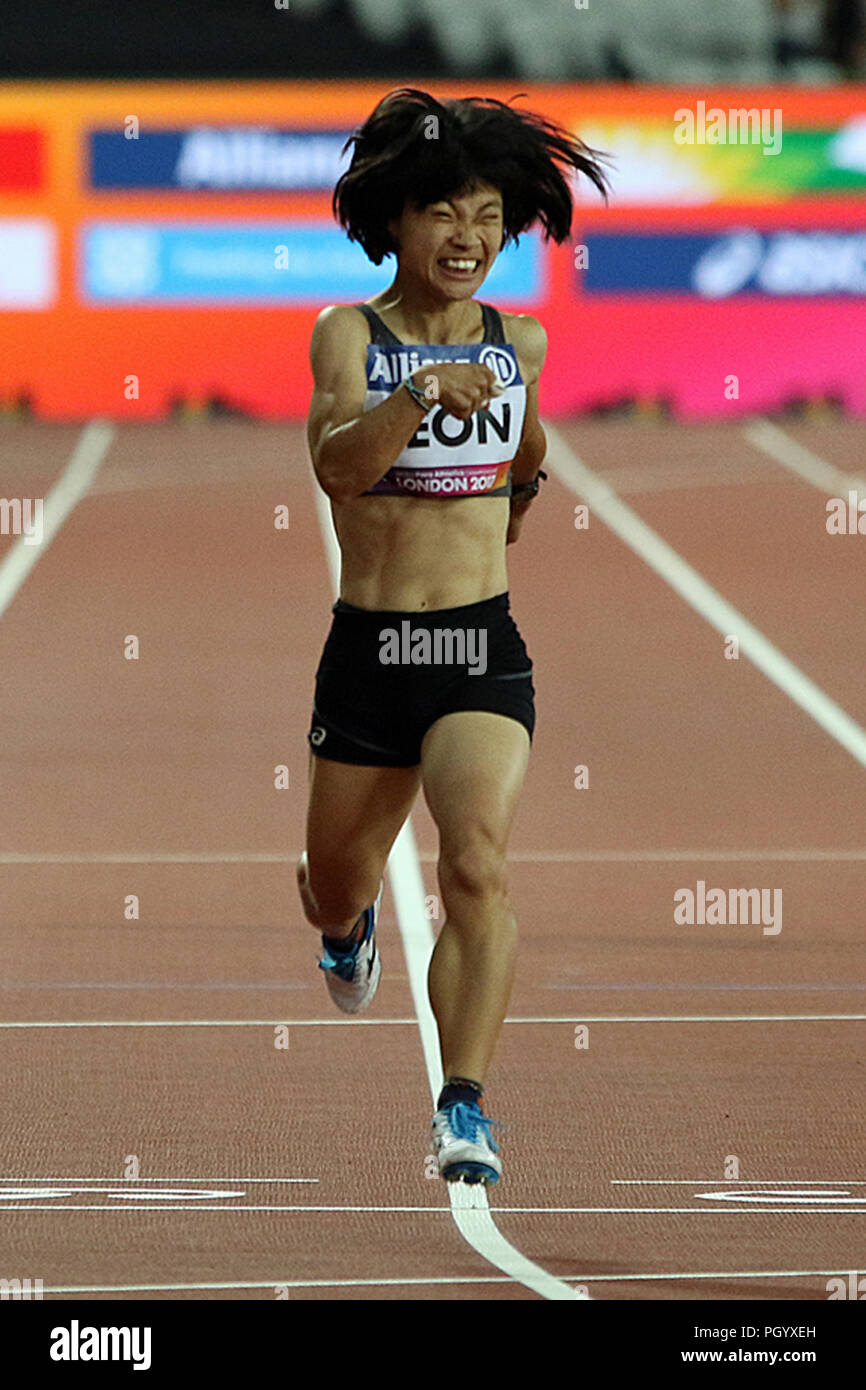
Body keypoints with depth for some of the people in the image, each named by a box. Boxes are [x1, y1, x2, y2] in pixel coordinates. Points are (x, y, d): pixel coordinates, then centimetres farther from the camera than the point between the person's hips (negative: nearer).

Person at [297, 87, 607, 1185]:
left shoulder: (525, 346, 4)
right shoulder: (349, 334, -6)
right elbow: (335, 464, -27)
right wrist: (419, 395, -40)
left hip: (484, 650, 0)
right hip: (367, 649, 0)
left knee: (478, 860, -25)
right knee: (333, 895, 18)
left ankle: (464, 1107, -26)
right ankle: (349, 926, 56)